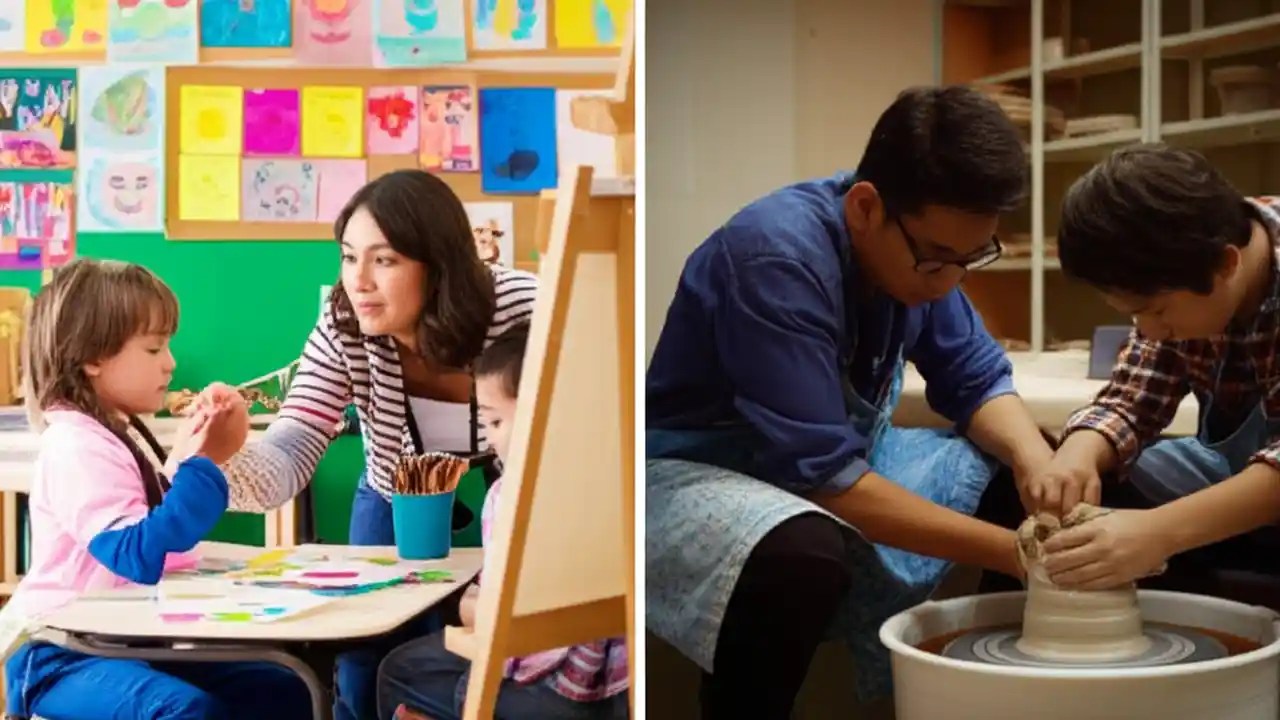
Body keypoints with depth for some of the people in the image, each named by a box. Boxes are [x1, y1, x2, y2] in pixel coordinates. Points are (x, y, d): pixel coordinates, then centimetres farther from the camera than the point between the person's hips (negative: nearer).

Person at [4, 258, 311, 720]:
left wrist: (197, 452, 15)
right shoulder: (76, 446, -18)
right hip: (62, 655, -10)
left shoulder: (120, 435, 14)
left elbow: (163, 523, 28)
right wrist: (204, 461, -25)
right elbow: (141, 556, -30)